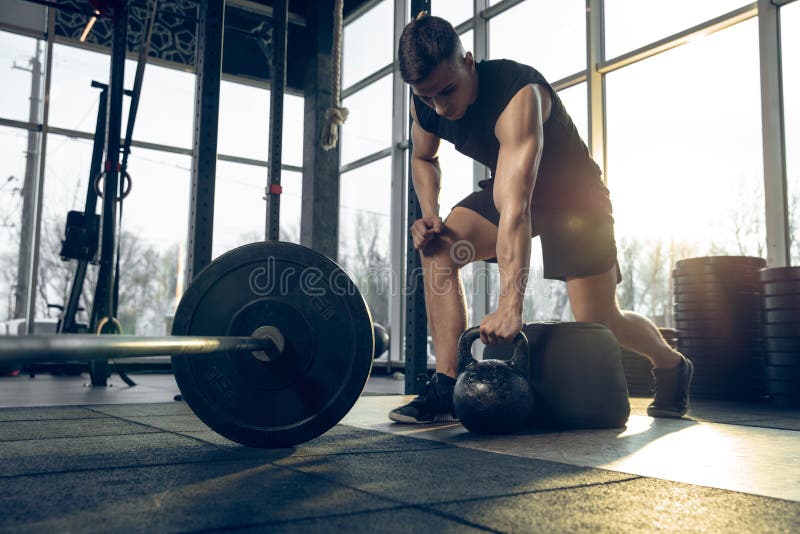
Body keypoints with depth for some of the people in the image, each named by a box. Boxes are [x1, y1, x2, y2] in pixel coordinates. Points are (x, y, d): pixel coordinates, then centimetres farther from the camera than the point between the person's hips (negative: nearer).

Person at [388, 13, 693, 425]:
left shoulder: (517, 95, -37)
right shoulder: (424, 105, -15)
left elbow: (515, 209, -48)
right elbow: (423, 158, 8)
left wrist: (509, 305, -54)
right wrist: (430, 216, -12)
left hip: (573, 194, -6)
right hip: (509, 186, 6)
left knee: (600, 324, -6)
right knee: (436, 248, -19)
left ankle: (672, 365, 29)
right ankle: (446, 386, -15)